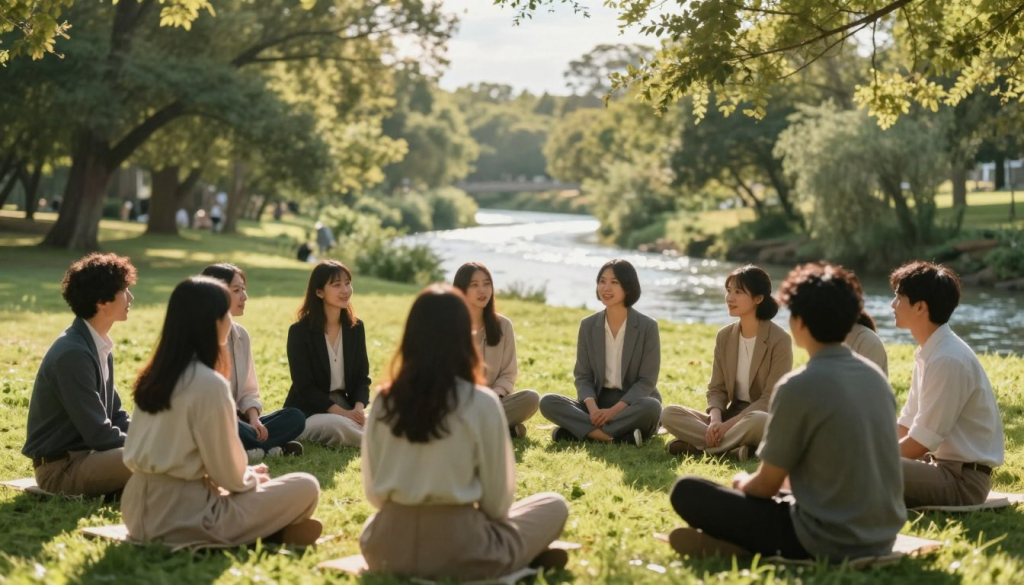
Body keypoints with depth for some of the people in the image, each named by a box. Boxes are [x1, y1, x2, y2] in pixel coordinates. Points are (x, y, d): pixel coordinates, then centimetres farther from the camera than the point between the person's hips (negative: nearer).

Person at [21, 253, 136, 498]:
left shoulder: (100, 346, 8)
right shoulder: (73, 354, -21)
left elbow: (116, 416, 13)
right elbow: (99, 434, -22)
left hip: (87, 453, 9)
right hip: (61, 467, -9)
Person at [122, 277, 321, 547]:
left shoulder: (153, 375, 7)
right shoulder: (210, 384, -17)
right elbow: (228, 474, -12)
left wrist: (247, 475, 20)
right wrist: (253, 477, 11)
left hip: (139, 510, 8)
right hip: (184, 517, -8)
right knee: (305, 487, 0)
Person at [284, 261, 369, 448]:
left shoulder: (355, 328, 6)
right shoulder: (299, 331, -10)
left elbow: (362, 376, 6)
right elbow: (304, 385, -14)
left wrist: (358, 408, -15)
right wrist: (342, 413, -22)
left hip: (345, 405, 4)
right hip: (308, 412, -4)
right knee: (339, 426, -36)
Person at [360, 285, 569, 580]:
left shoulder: (383, 401, 0)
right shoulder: (482, 403, -11)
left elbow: (373, 492, 8)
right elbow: (497, 500, -4)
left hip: (386, 549, 3)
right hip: (458, 549, -3)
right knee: (555, 506, 19)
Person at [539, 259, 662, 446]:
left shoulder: (647, 327, -6)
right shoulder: (588, 325, 4)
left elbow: (647, 380, -9)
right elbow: (583, 376, 2)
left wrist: (613, 411, -23)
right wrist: (593, 408, -20)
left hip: (633, 403, -3)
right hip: (598, 401, 3)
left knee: (651, 407, -37)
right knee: (548, 402, -21)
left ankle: (578, 430, -31)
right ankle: (622, 436, -34)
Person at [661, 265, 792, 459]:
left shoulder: (779, 340, -11)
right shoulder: (724, 336, 6)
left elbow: (771, 399, -15)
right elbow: (717, 389, 5)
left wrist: (729, 425, -21)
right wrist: (715, 420, -17)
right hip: (731, 415, 5)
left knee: (758, 421, -41)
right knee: (670, 414, -15)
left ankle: (697, 445, -24)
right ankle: (736, 447, -28)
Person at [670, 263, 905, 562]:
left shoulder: (798, 386, -16)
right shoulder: (876, 375, 5)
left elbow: (766, 486, -7)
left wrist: (741, 482, 15)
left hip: (827, 544, -7)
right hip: (882, 537, 7)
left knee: (687, 492, 0)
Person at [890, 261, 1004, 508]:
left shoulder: (948, 359, -20)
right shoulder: (929, 353, 7)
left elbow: (918, 445, -18)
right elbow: (906, 427, 13)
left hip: (963, 479, -9)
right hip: (943, 465, 9)